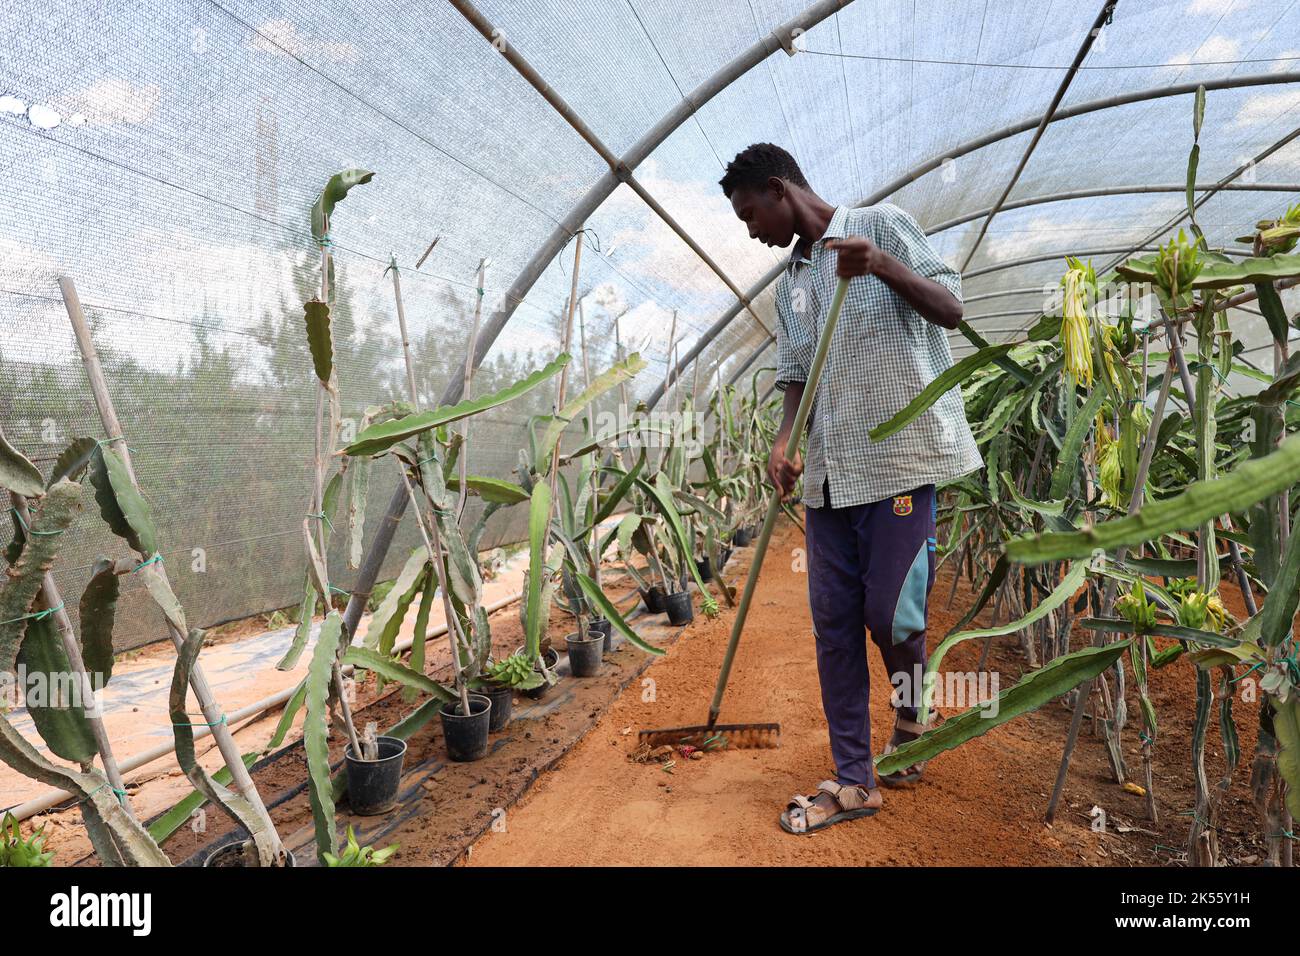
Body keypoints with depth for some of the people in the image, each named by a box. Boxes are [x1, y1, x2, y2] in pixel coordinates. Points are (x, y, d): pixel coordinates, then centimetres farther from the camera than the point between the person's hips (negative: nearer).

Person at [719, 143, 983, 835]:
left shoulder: (878, 224, 2)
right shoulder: (789, 285, 18)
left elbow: (950, 309, -3)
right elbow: (796, 376, 14)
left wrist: (883, 265, -20)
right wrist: (782, 441, -5)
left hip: (897, 458, -6)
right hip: (829, 471, 6)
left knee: (890, 614, -5)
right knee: (833, 623, 5)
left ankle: (911, 720, 29)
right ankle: (853, 780, 16)